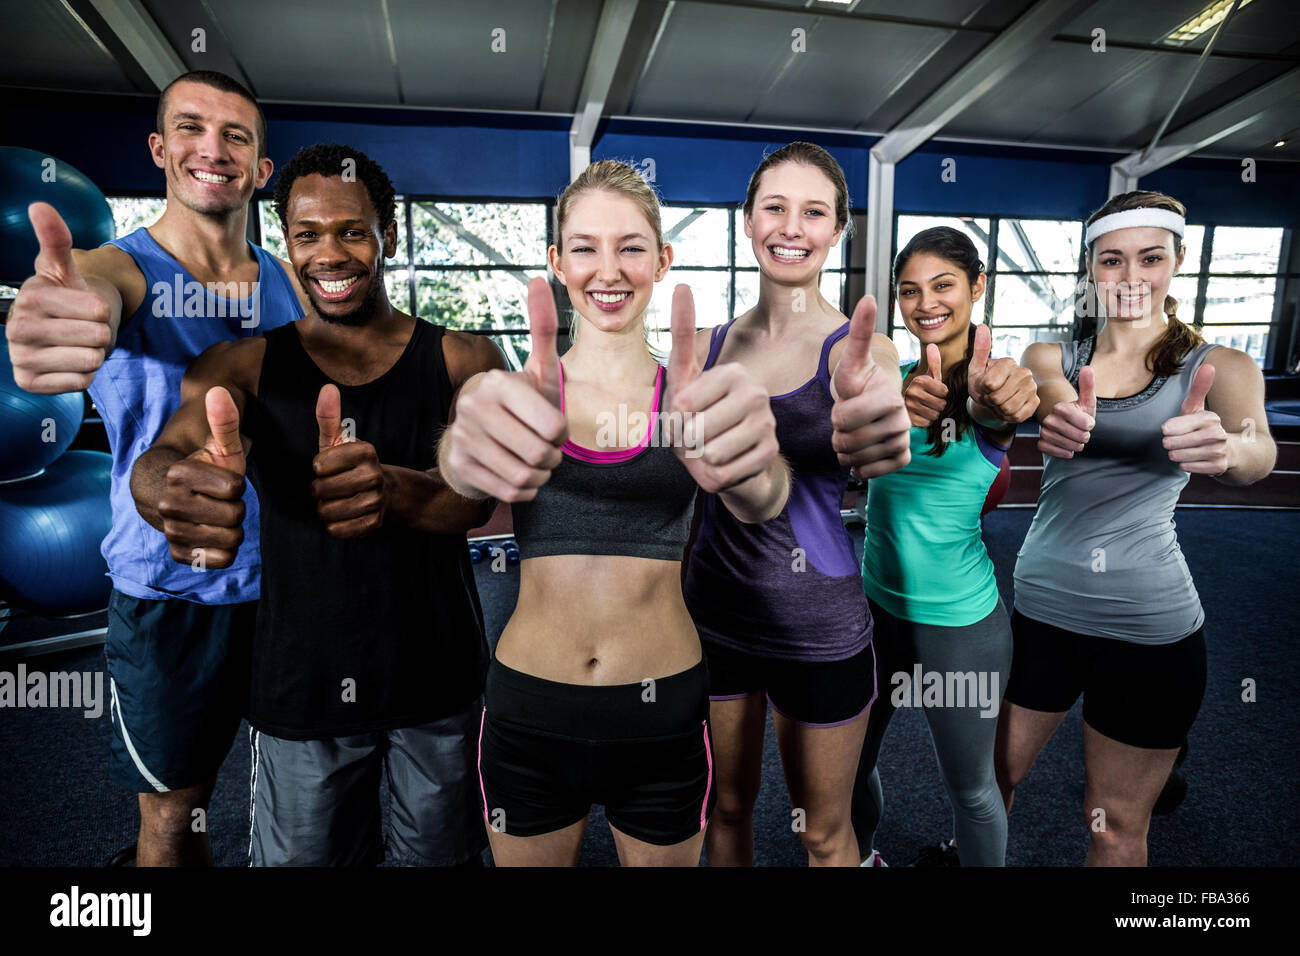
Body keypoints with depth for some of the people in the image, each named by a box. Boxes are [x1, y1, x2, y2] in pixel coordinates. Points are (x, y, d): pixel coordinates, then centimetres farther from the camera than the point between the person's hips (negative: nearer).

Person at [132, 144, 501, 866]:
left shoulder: (465, 361, -3)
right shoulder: (243, 366, 0)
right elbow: (164, 454, -18)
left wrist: (391, 488, -39)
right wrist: (174, 491, -42)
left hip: (440, 680, 0)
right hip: (301, 690, 0)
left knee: (442, 851, 19)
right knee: (301, 854, 16)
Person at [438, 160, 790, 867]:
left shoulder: (694, 393, -4)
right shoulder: (505, 391, -3)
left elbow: (761, 500, -23)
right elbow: (461, 465, -24)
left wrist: (749, 476, -47)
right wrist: (467, 451, -49)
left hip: (665, 709, 0)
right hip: (528, 709, 1)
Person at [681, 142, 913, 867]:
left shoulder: (861, 348, -9)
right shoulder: (708, 345, 0)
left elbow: (870, 422, -32)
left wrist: (869, 416, -55)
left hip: (819, 627, -2)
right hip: (713, 613, 3)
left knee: (825, 832, 19)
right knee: (727, 808, 23)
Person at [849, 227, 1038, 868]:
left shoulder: (992, 384, -11)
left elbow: (992, 417, -35)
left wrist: (996, 403, -59)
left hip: (960, 622, -3)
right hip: (875, 604, 4)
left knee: (970, 788, 13)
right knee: (850, 761, 18)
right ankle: (861, 856, 48)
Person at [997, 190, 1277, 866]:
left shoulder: (1221, 369, -1)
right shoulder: (1051, 356, 3)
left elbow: (1257, 450, -22)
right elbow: (1051, 397, -20)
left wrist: (1223, 449, -46)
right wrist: (1060, 417, -44)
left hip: (1152, 628, -1)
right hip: (1042, 606, 2)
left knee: (1116, 824, 14)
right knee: (990, 778, 14)